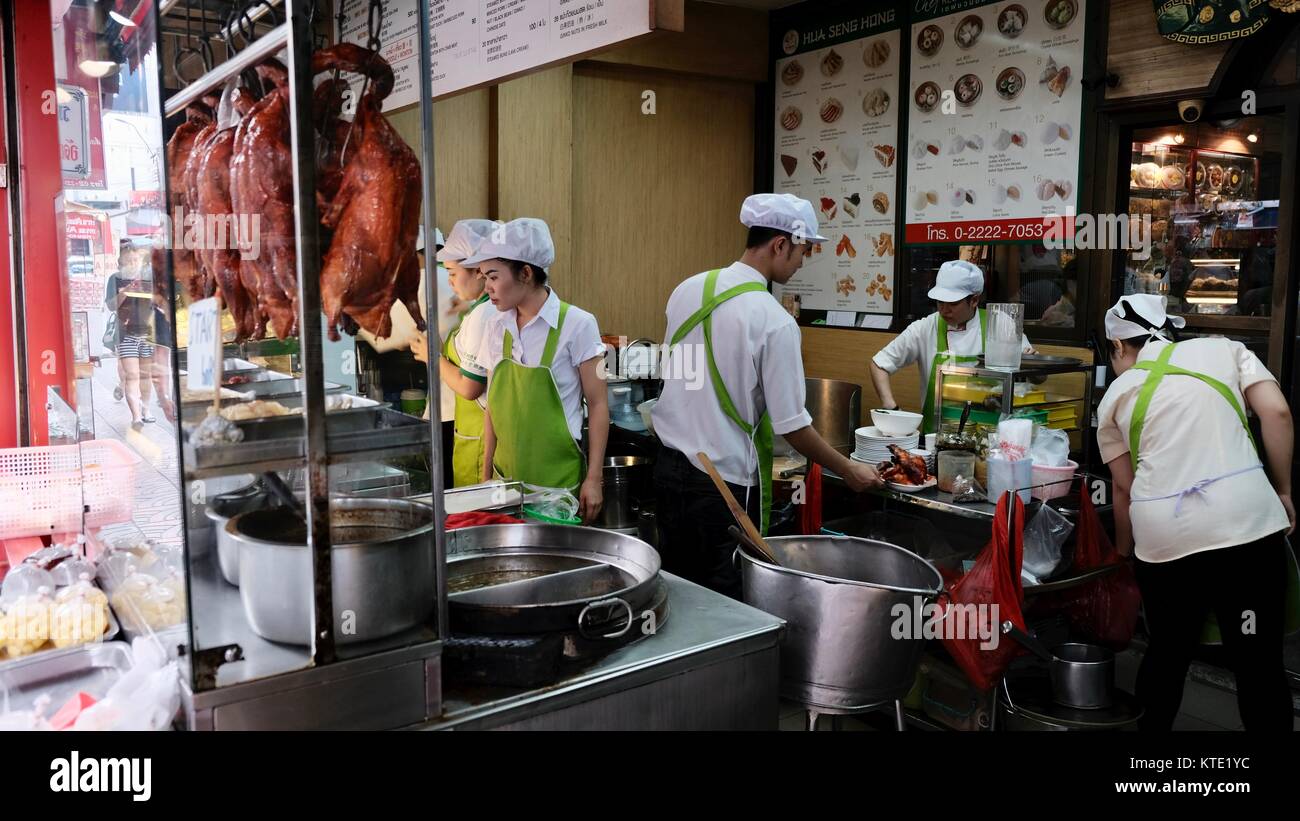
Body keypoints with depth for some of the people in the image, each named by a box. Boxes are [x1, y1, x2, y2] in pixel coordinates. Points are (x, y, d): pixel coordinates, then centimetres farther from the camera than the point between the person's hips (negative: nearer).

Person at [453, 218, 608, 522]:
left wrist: (594, 479, -9)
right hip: (506, 479, 5)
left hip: (558, 481, -4)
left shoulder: (576, 324, -10)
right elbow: (494, 404, 11)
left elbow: (597, 405, -7)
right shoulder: (497, 328, 4)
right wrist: (487, 474, 11)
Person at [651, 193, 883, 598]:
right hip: (725, 484, -7)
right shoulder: (775, 321, -18)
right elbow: (792, 424, -14)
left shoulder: (688, 289, 2)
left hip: (669, 467, 7)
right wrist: (849, 470, 0)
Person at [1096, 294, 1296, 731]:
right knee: (1259, 662, 7)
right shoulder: (1223, 348, 14)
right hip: (1245, 518, -1)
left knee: (1166, 654, 19)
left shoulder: (1116, 396, 15)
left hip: (1162, 534, 1)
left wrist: (1122, 555, 30)